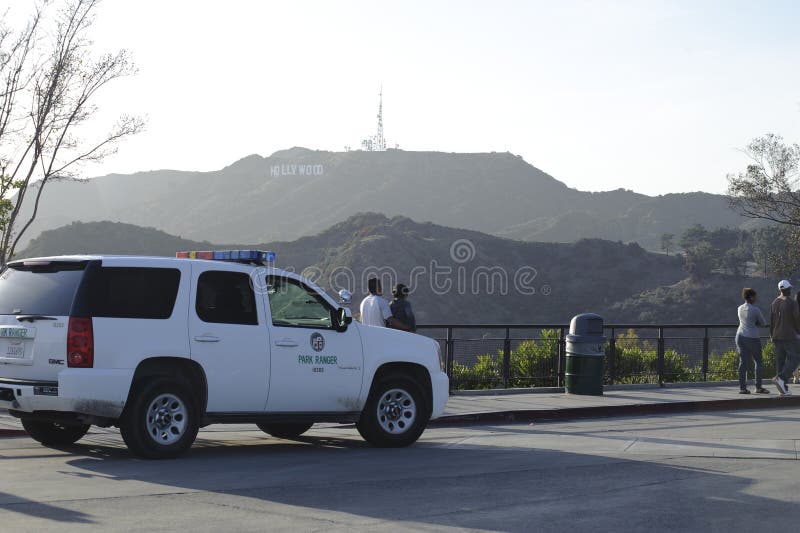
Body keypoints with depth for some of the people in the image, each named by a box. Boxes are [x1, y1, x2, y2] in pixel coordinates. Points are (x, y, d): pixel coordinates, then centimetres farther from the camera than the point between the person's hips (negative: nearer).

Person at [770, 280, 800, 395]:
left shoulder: (774, 303, 8)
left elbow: (771, 321, 10)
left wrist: (772, 336, 17)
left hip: (777, 337, 6)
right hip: (790, 336, -6)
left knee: (780, 361, 7)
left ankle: (784, 389, 6)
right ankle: (781, 378, -23)